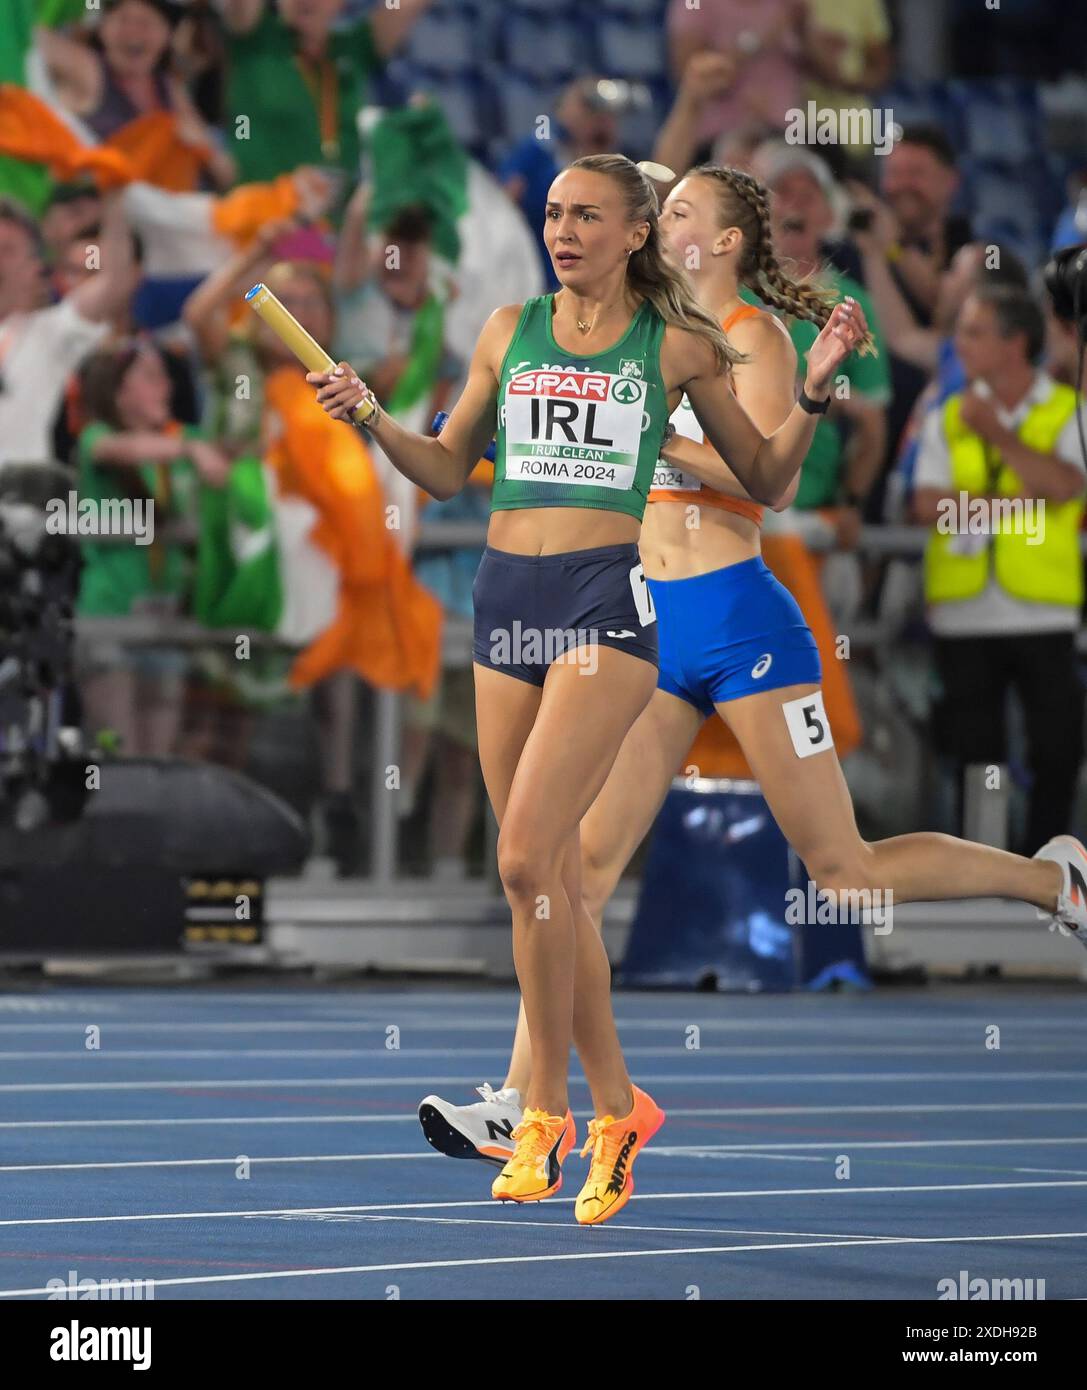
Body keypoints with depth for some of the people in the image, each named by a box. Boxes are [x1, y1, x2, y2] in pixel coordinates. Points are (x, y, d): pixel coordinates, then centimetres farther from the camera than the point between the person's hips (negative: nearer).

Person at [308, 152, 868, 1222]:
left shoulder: (675, 345, 4)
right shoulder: (510, 330, 13)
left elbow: (765, 481, 11)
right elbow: (450, 469, 19)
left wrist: (816, 386, -4)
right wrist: (371, 419, 3)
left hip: (607, 600, -5)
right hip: (507, 598, 5)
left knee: (527, 859, -18)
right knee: (550, 883, 7)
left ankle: (545, 1112, -9)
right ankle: (616, 1109, 19)